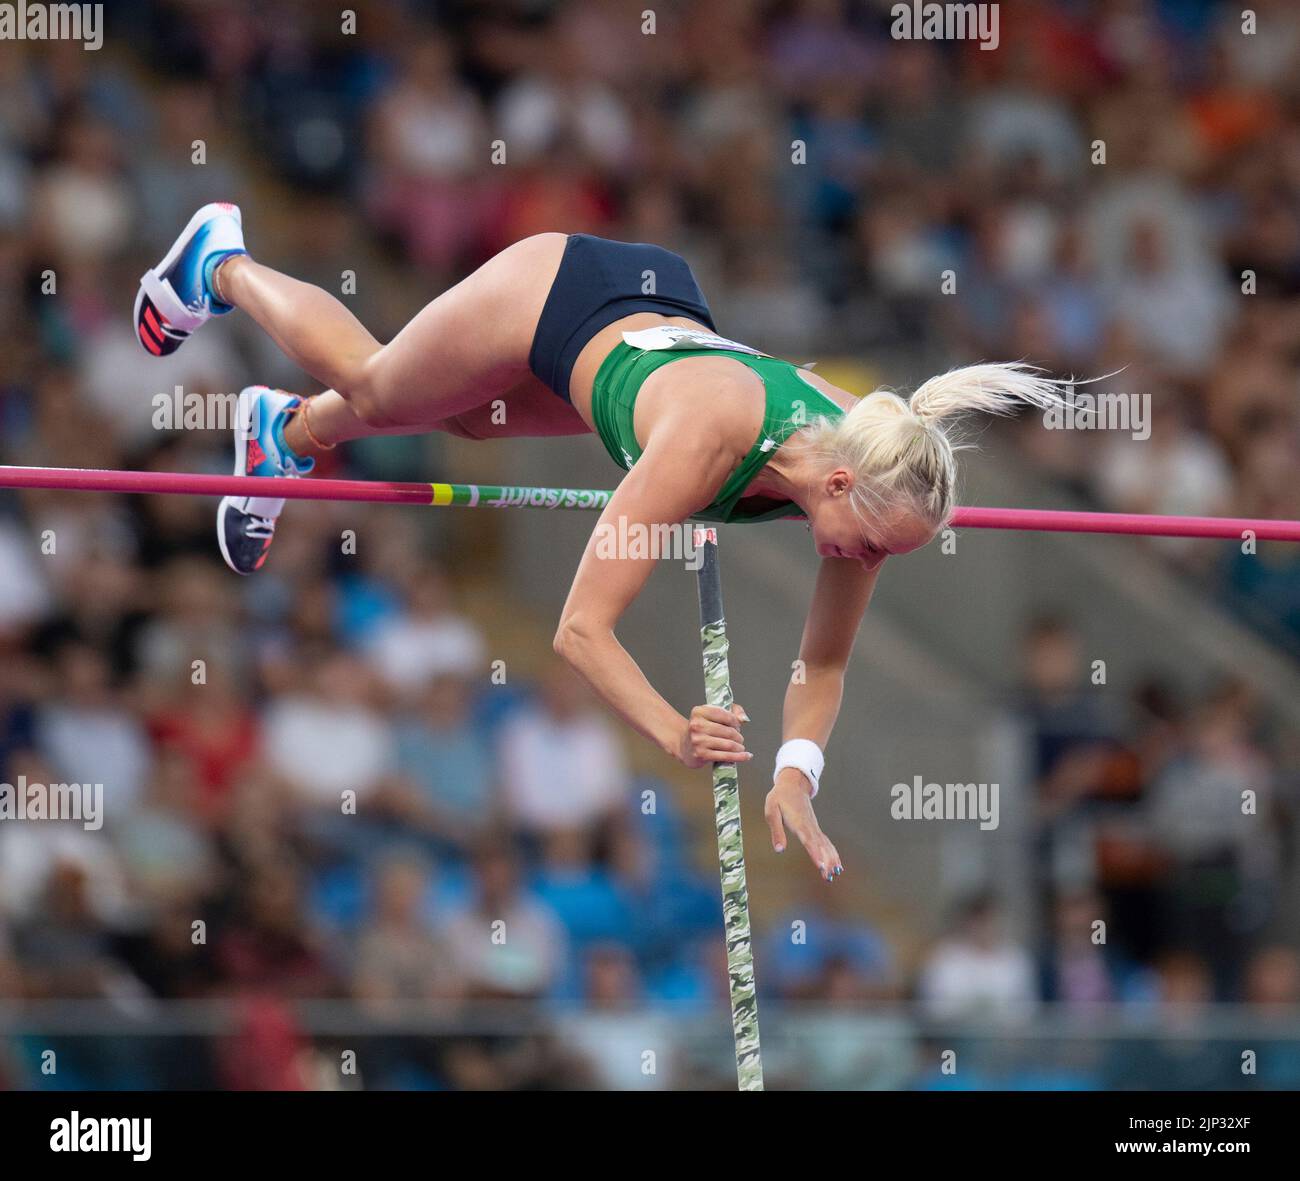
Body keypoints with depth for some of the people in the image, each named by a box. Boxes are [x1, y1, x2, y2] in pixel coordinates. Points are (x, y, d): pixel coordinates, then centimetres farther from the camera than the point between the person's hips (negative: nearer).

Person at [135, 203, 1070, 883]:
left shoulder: (867, 471, -33)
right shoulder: (705, 441, -49)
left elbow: (824, 664, -18)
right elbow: (581, 629, -47)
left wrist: (797, 773, -33)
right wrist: (674, 734, -59)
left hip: (661, 306, 4)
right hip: (552, 295, -4)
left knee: (465, 418, 34)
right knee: (373, 387, 28)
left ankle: (286, 436, 65)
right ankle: (221, 264, 58)